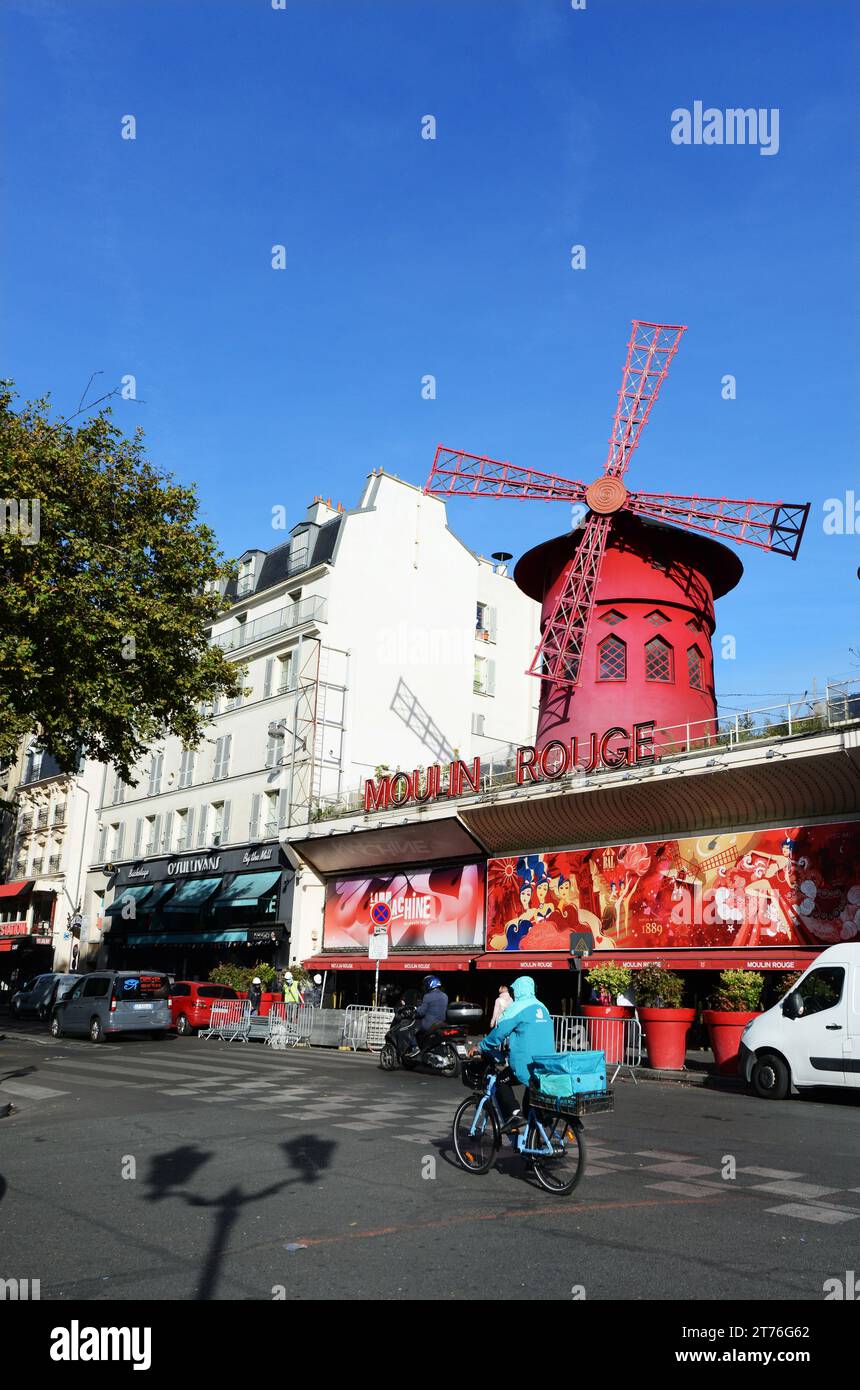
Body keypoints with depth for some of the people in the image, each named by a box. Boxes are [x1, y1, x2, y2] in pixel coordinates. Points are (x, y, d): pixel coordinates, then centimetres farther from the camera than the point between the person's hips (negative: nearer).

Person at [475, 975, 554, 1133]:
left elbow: (499, 1032, -10)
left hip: (526, 1062, -7)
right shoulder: (542, 1007, 15)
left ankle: (514, 1114, -7)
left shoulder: (518, 1008, -8)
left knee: (502, 1082, 9)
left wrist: (481, 1047, 5)